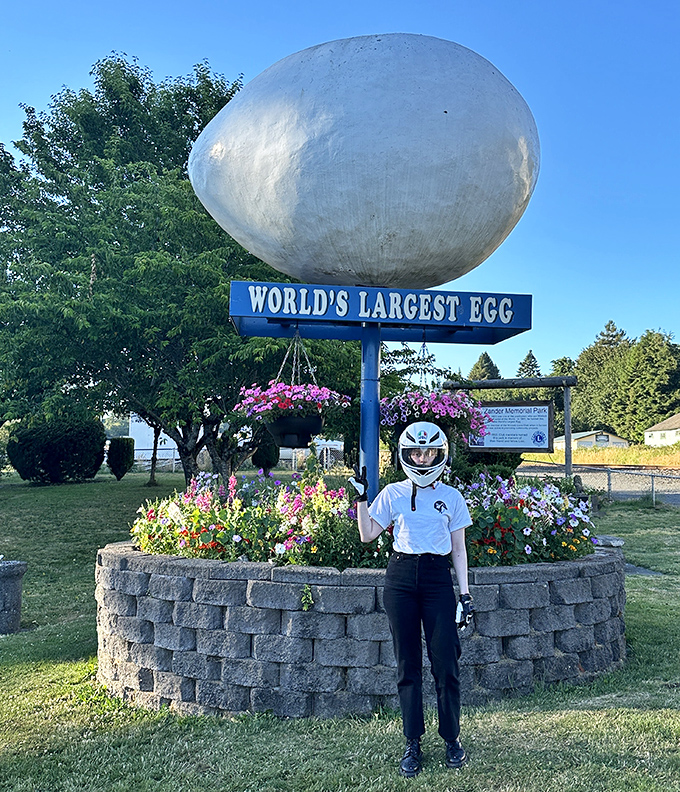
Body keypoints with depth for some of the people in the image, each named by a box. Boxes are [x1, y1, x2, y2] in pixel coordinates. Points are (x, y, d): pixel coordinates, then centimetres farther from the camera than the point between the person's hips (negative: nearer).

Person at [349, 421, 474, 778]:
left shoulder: (451, 497, 6)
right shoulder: (393, 494, 6)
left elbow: (458, 549, 8)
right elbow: (367, 535, 5)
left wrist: (464, 593, 3)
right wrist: (361, 497, -2)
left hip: (438, 578, 0)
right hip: (401, 577, 1)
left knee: (445, 662, -2)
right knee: (407, 664, 6)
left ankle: (452, 738, 17)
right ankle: (412, 744, 16)